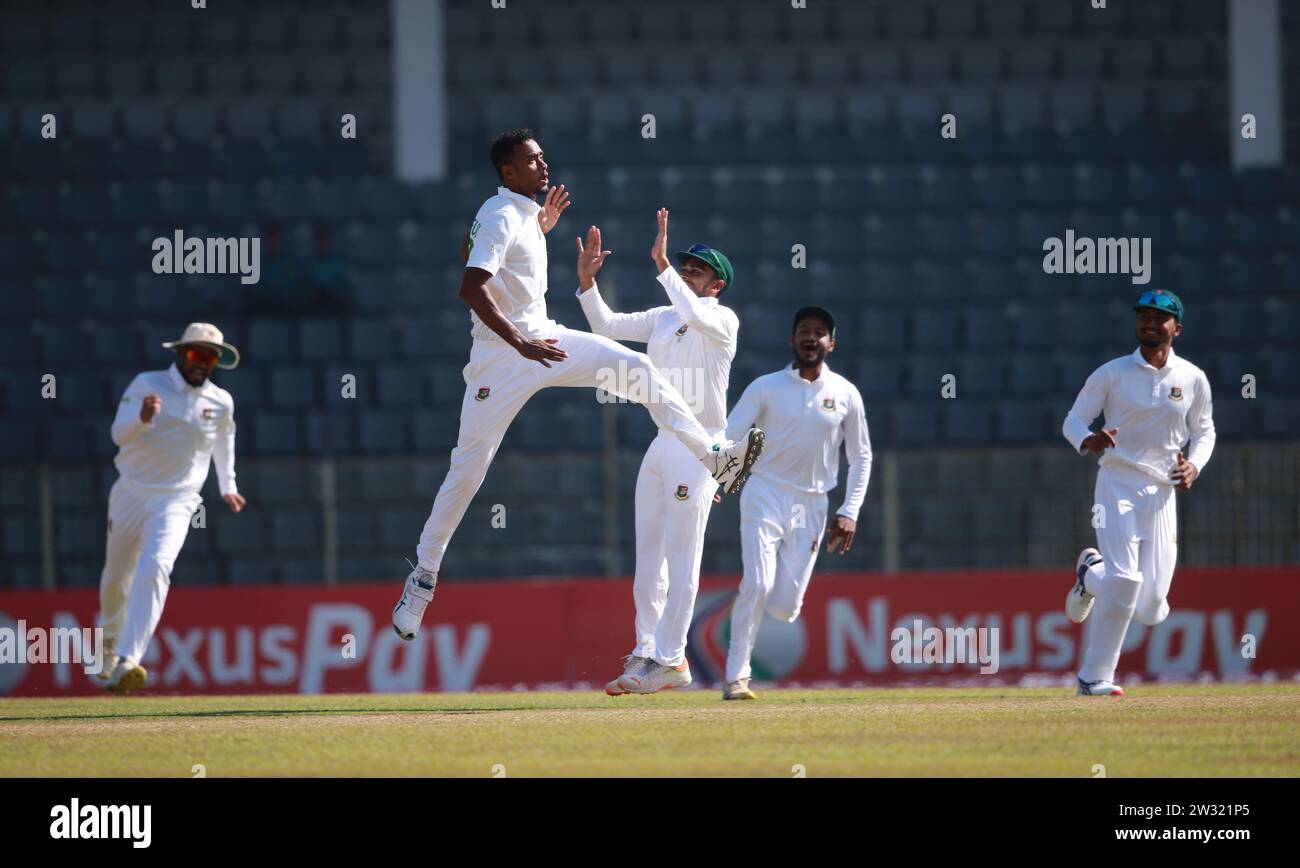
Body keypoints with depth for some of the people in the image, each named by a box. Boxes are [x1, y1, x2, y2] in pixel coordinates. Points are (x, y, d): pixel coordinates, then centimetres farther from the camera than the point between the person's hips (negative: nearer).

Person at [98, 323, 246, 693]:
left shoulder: (221, 402, 1)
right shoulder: (147, 384, -6)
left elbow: (223, 438, 24)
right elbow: (119, 433, -16)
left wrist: (227, 486, 31)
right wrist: (143, 417, -37)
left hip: (176, 502, -1)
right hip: (131, 493, 1)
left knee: (154, 569, -24)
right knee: (117, 575, 14)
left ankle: (126, 663, -33)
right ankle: (110, 639, 47)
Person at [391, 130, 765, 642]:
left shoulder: (523, 213, 13)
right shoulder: (501, 217, -16)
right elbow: (471, 288, -28)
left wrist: (539, 228, 26)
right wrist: (521, 345, -32)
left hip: (539, 339, 8)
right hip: (500, 356, -8)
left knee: (636, 368, -5)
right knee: (468, 467, -6)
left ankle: (715, 459, -6)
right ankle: (423, 576, 1)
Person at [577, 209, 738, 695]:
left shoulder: (723, 319, -5)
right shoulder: (664, 317, 17)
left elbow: (695, 315, -28)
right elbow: (607, 326, 14)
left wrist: (662, 264, -29)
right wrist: (587, 281, -1)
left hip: (697, 446, -8)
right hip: (660, 444, 8)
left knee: (681, 558, -9)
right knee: (649, 556, 8)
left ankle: (670, 660, -10)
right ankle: (647, 655, 12)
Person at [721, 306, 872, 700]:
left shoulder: (845, 394, 5)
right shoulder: (766, 388, 0)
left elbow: (861, 456, 12)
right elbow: (727, 439, -4)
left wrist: (850, 512, 2)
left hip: (811, 505, 2)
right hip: (765, 495, -2)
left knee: (785, 607, -4)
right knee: (757, 585, -20)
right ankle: (736, 677, -14)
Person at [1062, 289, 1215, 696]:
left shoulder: (1193, 379, 6)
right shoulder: (1112, 373, 0)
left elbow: (1204, 432, 18)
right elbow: (1073, 420, 1)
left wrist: (1194, 465, -3)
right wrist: (1087, 441, -23)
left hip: (1162, 492, 3)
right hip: (1117, 484, -3)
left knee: (1150, 611, -2)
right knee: (1125, 579, -22)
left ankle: (1092, 574, 31)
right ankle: (1095, 677, -10)